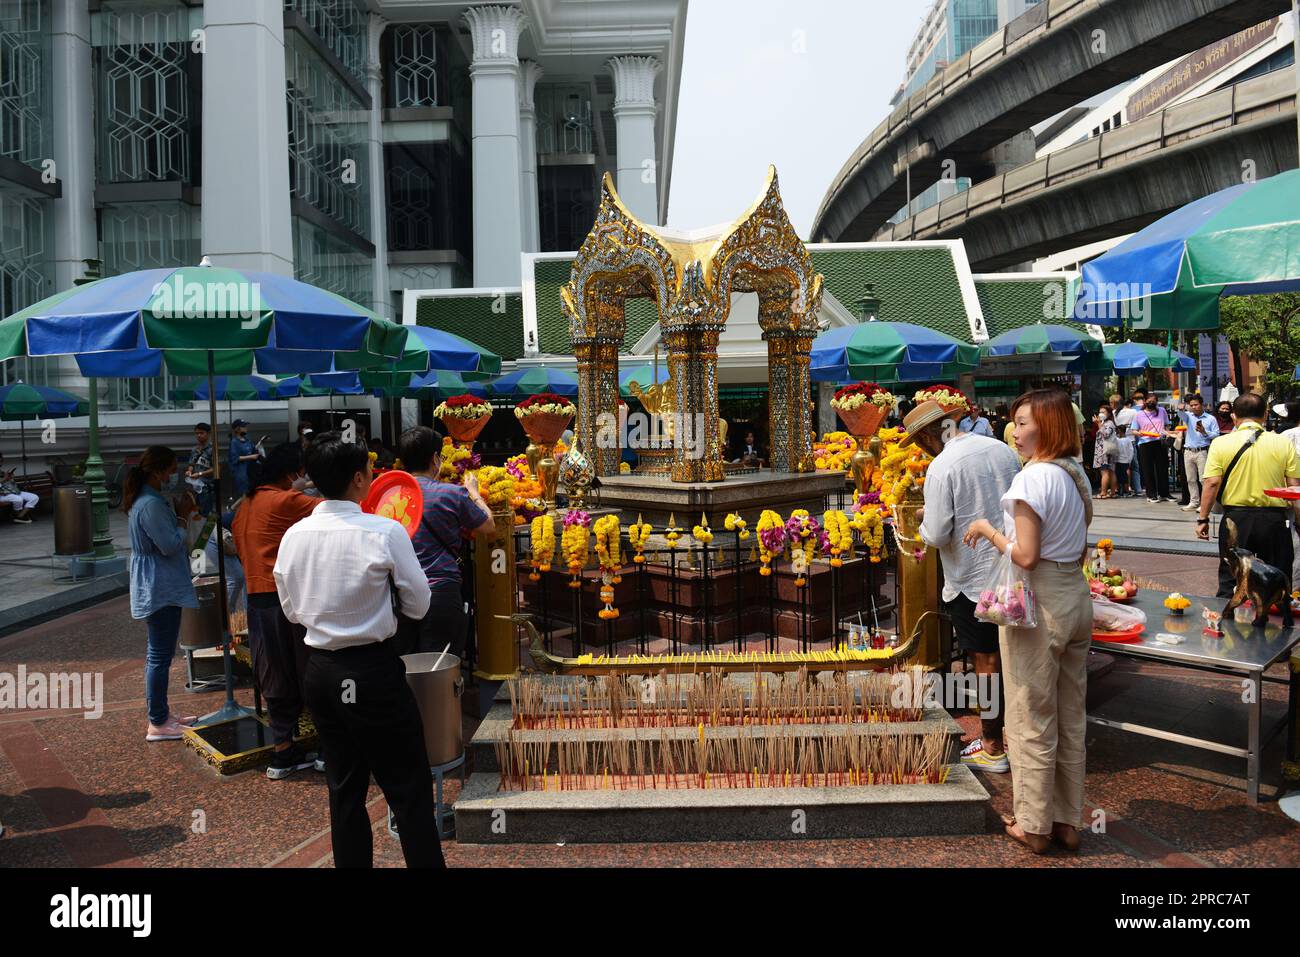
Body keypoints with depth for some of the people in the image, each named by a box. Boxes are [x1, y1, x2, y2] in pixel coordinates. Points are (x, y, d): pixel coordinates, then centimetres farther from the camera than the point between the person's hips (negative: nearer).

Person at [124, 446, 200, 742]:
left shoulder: (145, 499, 11)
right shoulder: (151, 504, -22)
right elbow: (170, 545, -21)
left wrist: (180, 513, 5)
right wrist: (183, 517, -10)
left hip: (157, 587, 11)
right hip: (160, 589, -11)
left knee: (159, 653, 17)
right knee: (160, 655, -3)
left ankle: (161, 715, 27)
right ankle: (158, 724, 5)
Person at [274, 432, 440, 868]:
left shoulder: (294, 536, -1)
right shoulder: (385, 532, -17)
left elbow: (291, 609, 11)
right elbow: (418, 605, -8)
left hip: (319, 669, 6)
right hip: (373, 671, -6)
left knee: (344, 788, 18)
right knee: (409, 790, 5)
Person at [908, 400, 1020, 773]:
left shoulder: (941, 468, -18)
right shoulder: (1002, 450, 2)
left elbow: (936, 535, -17)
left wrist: (926, 521, 3)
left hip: (973, 578, -6)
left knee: (987, 661, 4)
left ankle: (992, 748, 16)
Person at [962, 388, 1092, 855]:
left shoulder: (1033, 476, -18)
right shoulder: (1077, 474, 9)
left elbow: (1025, 555, -21)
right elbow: (1080, 548, 13)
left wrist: (986, 528, -8)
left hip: (1038, 602, -9)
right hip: (1076, 597, 9)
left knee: (1032, 720, 4)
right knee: (1070, 717, 15)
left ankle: (1034, 825, 16)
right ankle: (1068, 820, 26)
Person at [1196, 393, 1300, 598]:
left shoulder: (1220, 443, -5)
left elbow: (1211, 483, -10)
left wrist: (1203, 519, -3)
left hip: (1236, 518, -1)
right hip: (1275, 519, 1)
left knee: (1230, 582, 9)